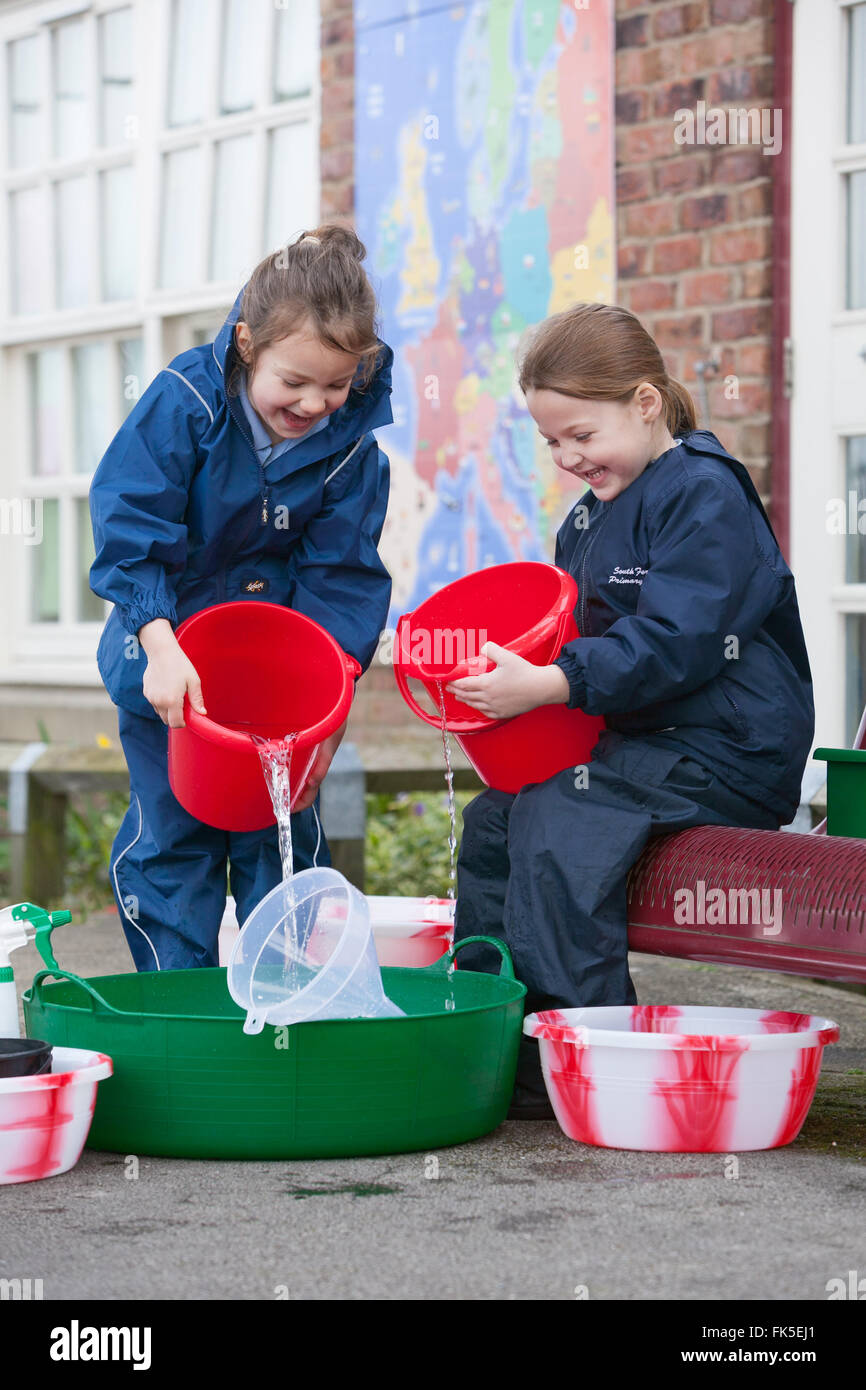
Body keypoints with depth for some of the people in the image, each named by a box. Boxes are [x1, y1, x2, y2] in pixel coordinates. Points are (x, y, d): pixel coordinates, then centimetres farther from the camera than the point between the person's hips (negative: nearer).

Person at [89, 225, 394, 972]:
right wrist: (160, 646, -32)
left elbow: (342, 575, -8)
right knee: (170, 835, 0)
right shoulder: (183, 404, -19)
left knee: (286, 835, 4)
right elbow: (128, 532, -20)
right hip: (169, 661, -2)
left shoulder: (353, 442, -10)